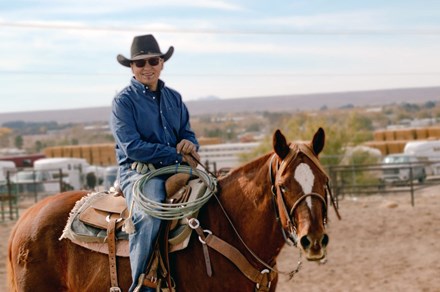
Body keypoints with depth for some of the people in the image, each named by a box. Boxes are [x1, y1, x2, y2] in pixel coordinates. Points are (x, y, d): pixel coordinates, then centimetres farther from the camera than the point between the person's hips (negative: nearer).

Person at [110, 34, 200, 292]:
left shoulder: (174, 98, 16)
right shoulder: (124, 101, -3)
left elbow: (188, 134, 19)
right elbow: (132, 147, -13)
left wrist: (190, 144, -8)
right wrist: (178, 155, -15)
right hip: (139, 172, -6)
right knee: (148, 215, -35)